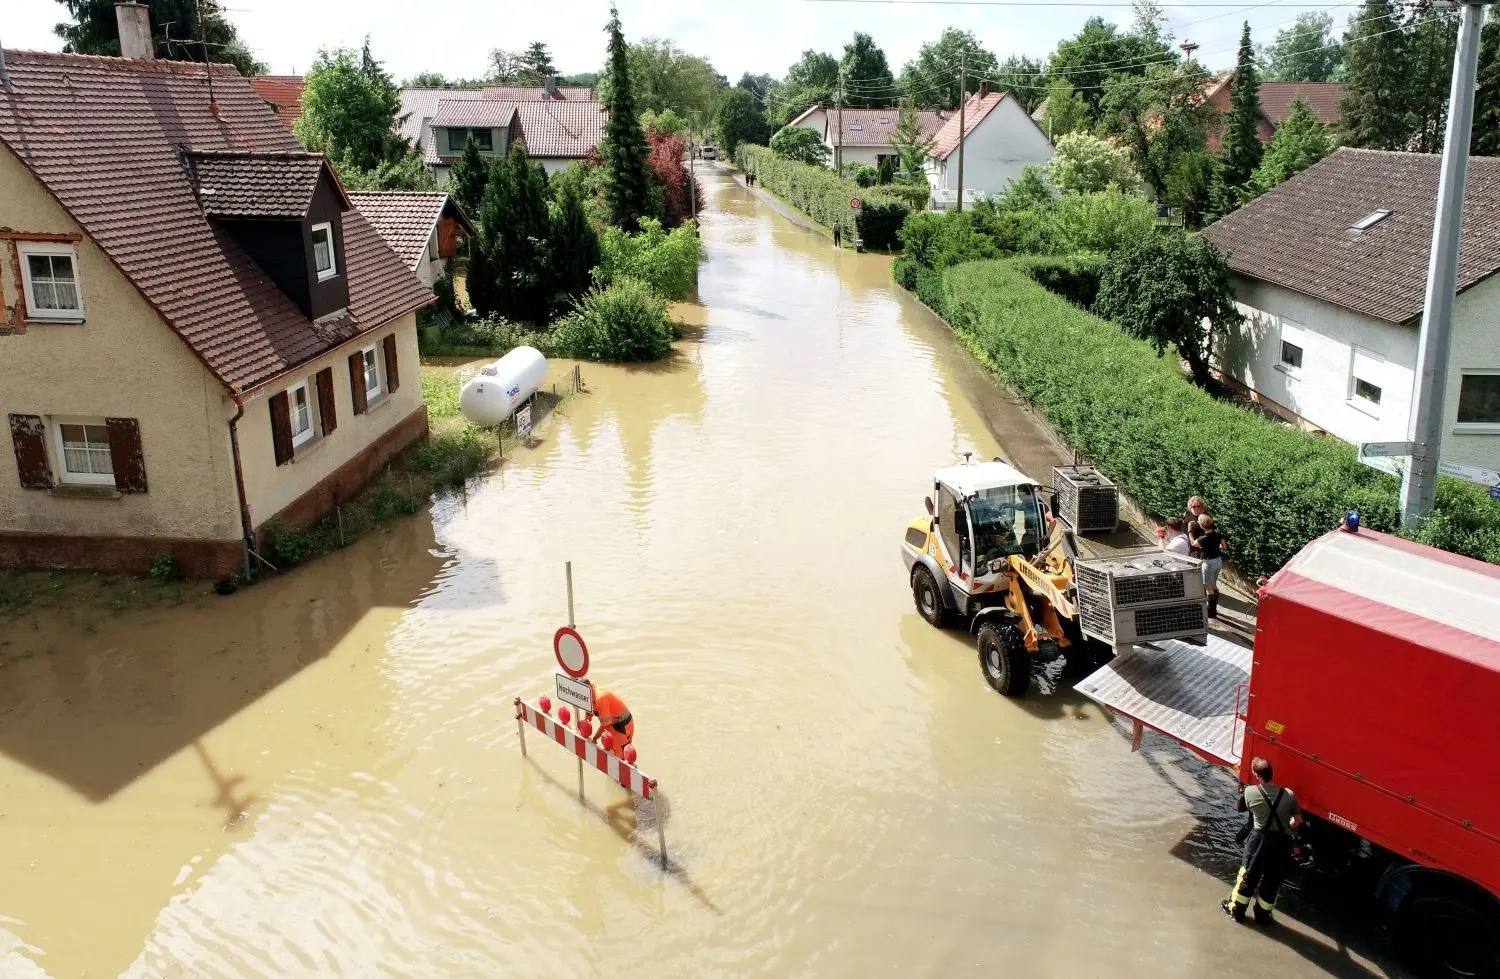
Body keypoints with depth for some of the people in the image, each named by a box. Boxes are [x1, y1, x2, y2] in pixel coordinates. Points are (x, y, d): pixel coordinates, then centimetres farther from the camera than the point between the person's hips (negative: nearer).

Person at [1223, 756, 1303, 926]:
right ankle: (1263, 915, 30)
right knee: (1272, 880, 17)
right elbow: (1298, 820, -3)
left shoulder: (1250, 792, -13)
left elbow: (1240, 808, 6)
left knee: (1248, 875, 16)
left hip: (1259, 839, -1)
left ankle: (1236, 909, 29)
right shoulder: (1288, 794, -12)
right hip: (1282, 842, 1)